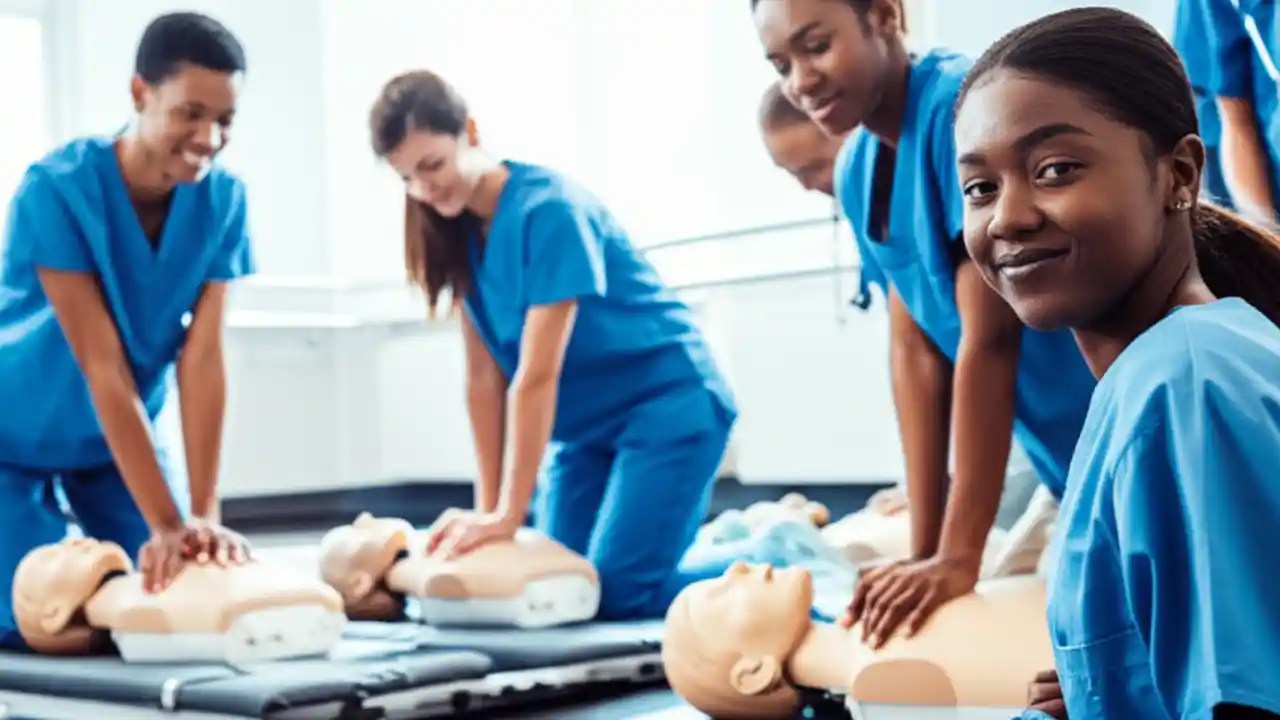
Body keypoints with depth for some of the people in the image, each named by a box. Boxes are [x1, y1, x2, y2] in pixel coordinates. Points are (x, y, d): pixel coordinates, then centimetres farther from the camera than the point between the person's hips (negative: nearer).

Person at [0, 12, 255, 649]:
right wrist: (165, 523, -33)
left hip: (117, 435, 4)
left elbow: (203, 357, -20)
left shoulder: (222, 199, -16)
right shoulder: (57, 190, -28)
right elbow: (102, 365, -31)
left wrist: (205, 514, -27)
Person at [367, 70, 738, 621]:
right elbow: (484, 376, -1)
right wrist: (488, 507, -5)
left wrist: (509, 515, -22)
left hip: (667, 407, -8)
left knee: (618, 589, -17)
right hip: (587, 425, 8)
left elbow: (537, 376, -24)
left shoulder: (547, 209, -22)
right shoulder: (459, 229, 1)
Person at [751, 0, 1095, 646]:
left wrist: (960, 556, -24)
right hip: (1072, 457, 7)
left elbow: (989, 336, -25)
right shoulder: (854, 174, 2)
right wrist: (924, 550, -4)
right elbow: (915, 349, 1)